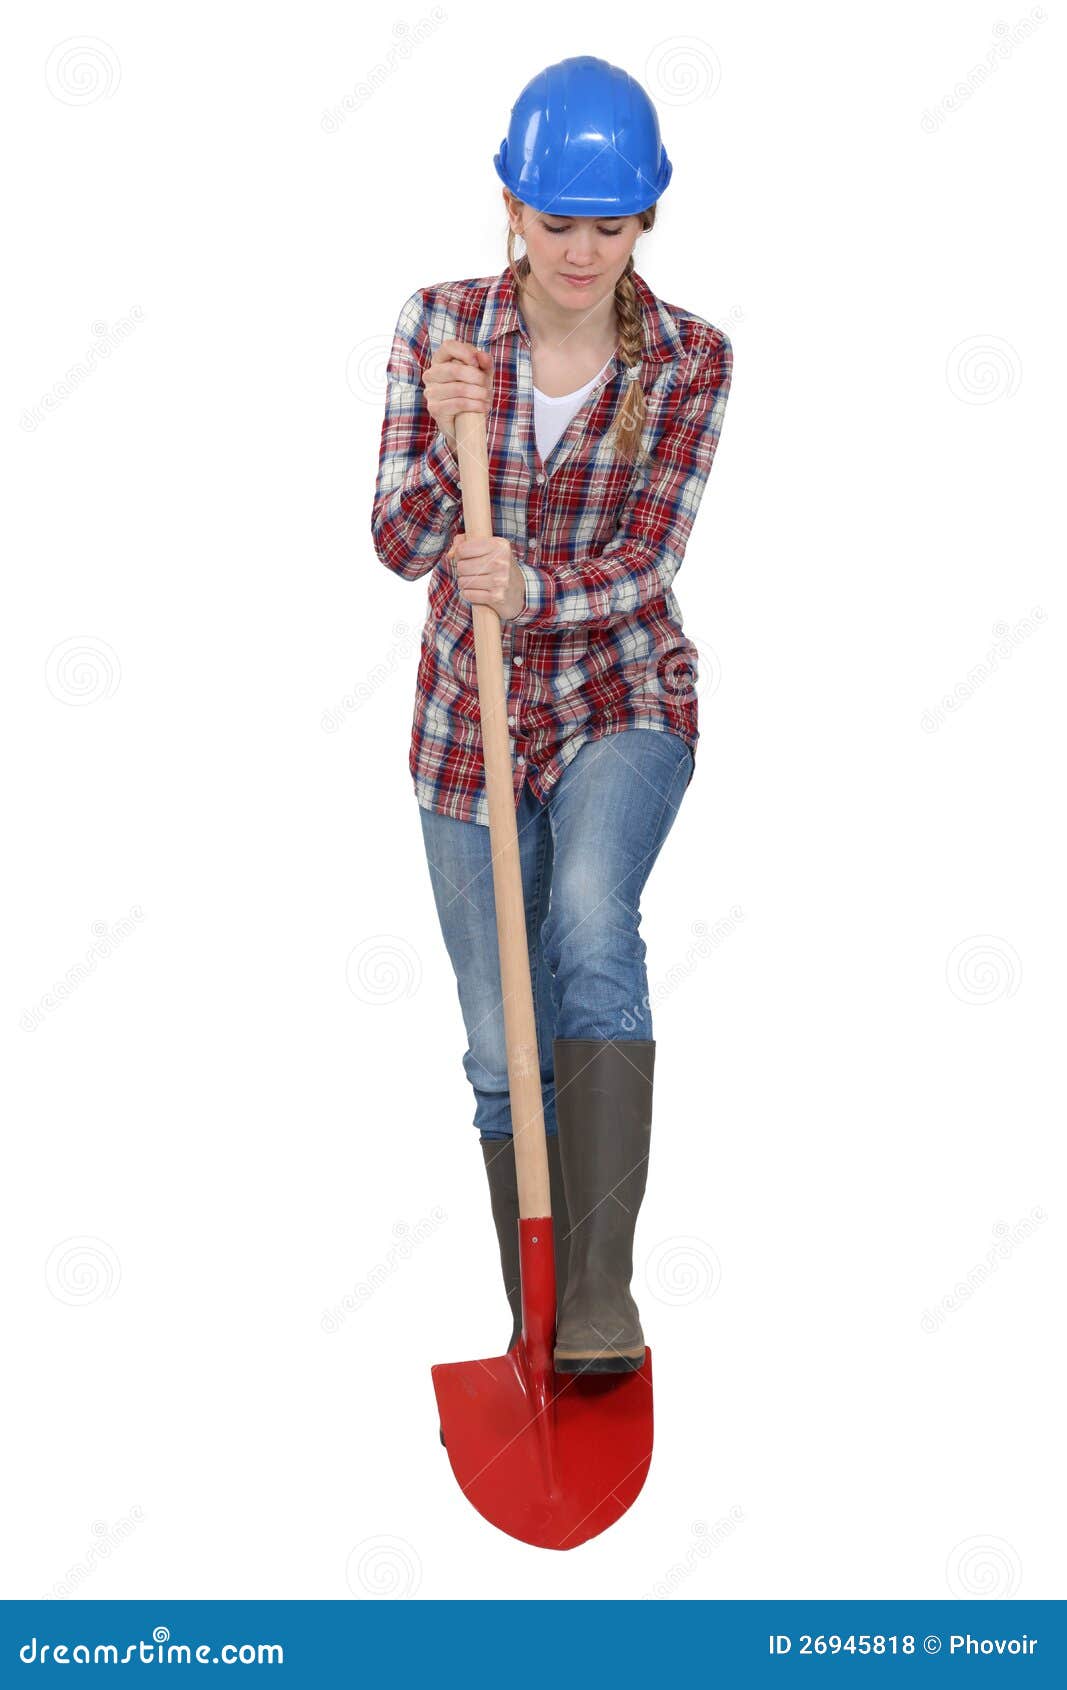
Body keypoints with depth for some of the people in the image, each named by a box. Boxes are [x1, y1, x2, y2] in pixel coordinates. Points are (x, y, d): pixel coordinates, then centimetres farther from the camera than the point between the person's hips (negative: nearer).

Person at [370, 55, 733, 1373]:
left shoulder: (689, 361, -10)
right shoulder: (439, 327, -8)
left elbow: (645, 560, -17)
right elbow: (399, 544, -12)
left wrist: (528, 589, -36)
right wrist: (451, 439, -31)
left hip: (624, 699, -2)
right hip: (470, 717, 2)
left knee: (590, 915, -32)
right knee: (502, 1052, 6)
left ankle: (602, 1302, -31)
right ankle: (539, 1332, 23)